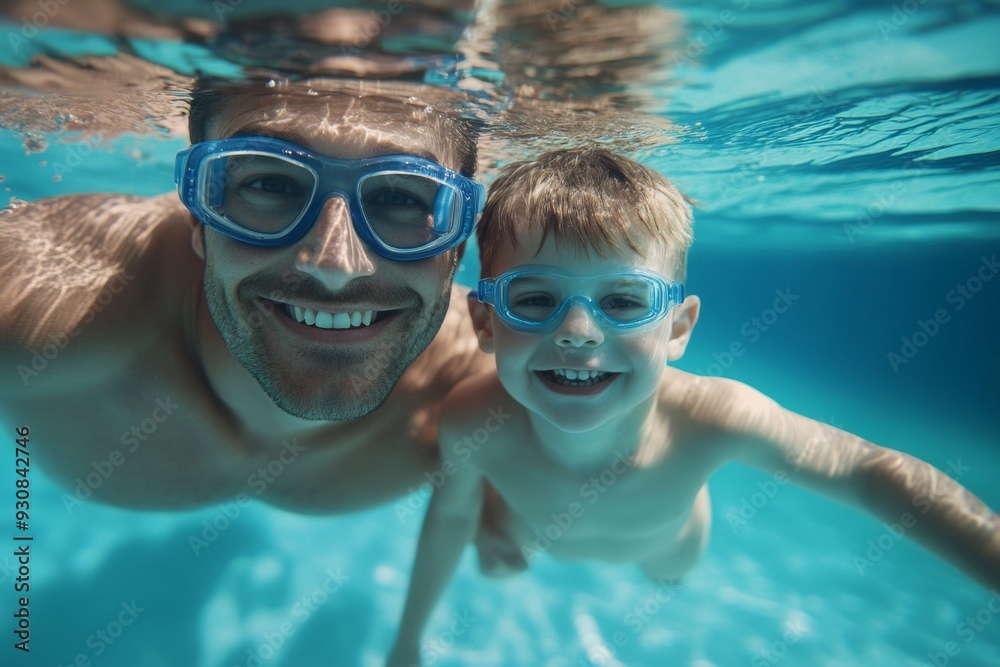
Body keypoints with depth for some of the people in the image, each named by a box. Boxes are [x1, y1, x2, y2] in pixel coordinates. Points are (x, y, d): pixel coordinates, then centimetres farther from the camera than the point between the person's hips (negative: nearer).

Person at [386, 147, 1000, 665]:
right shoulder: (473, 424, -42)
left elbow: (872, 471, -30)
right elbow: (452, 511, -20)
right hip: (541, 529, 1)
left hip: (661, 541, 0)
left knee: (671, 572, 35)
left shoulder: (715, 421, -45)